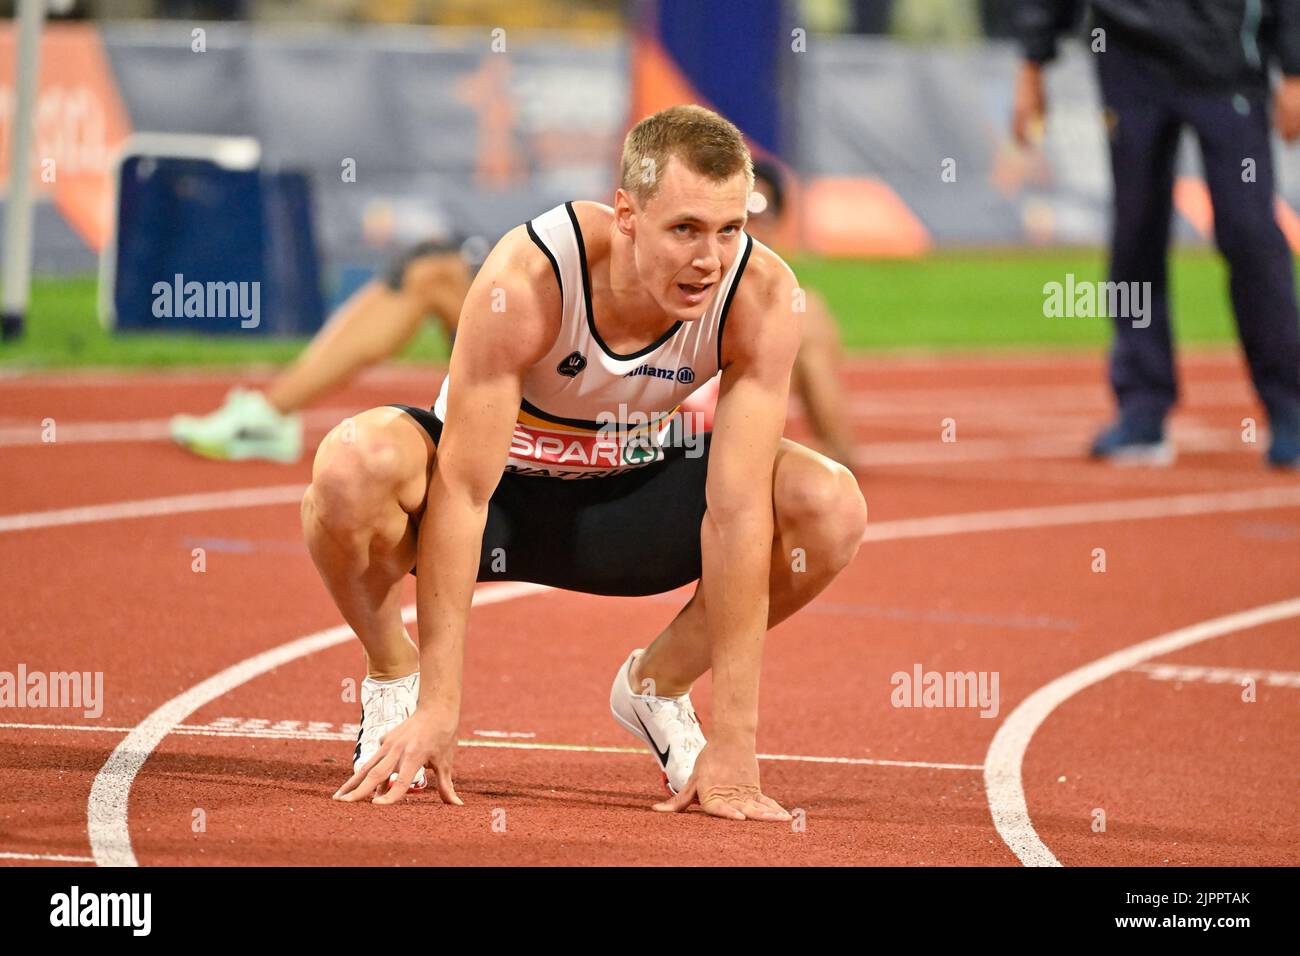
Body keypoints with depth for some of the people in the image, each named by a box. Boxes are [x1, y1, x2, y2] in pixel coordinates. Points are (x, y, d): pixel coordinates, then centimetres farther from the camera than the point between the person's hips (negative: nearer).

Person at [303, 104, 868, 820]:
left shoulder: (761, 296, -26)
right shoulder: (528, 278, -33)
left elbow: (736, 510, -27)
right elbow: (461, 492, -32)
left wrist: (734, 745, -31)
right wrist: (438, 705, -35)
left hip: (630, 495, 3)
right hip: (503, 478, -3)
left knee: (832, 507, -23)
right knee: (352, 465, -36)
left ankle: (657, 684, 4)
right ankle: (395, 673, -4)